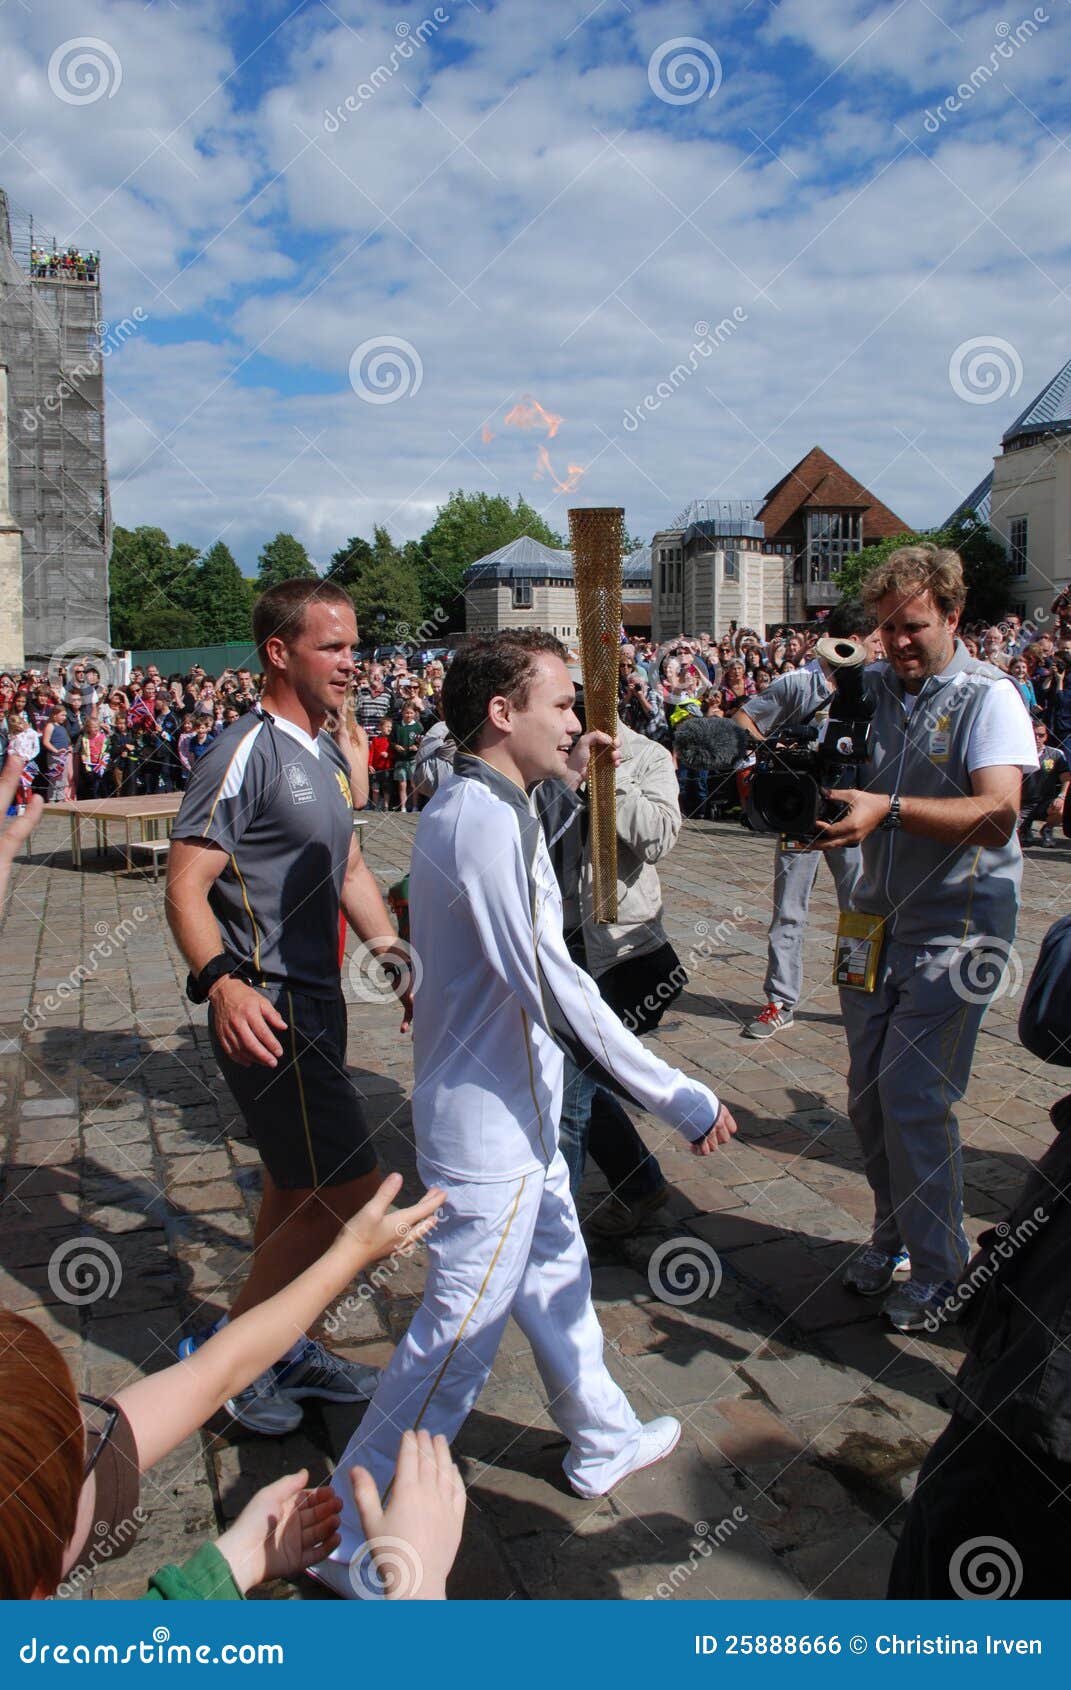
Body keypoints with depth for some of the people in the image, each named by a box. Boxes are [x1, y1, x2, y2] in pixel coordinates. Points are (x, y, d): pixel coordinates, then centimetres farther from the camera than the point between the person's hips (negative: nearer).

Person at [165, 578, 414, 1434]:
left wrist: (395, 953, 10)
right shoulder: (245, 754, -16)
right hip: (266, 1012, -9)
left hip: (317, 1002, 9)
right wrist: (222, 982, -35)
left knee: (297, 1188, 19)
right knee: (349, 1189, -6)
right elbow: (186, 887, -21)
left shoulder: (326, 753, 13)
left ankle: (283, 1348, 36)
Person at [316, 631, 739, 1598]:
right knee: (460, 1331, 3)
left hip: (513, 1104, 10)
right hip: (489, 1122, -10)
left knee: (555, 1271, 26)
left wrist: (564, 777, 20)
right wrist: (682, 1099, -23)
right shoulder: (486, 823, -26)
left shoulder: (470, 805, 5)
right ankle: (356, 1537, 20)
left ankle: (602, 1440, 48)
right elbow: (555, 988, -29)